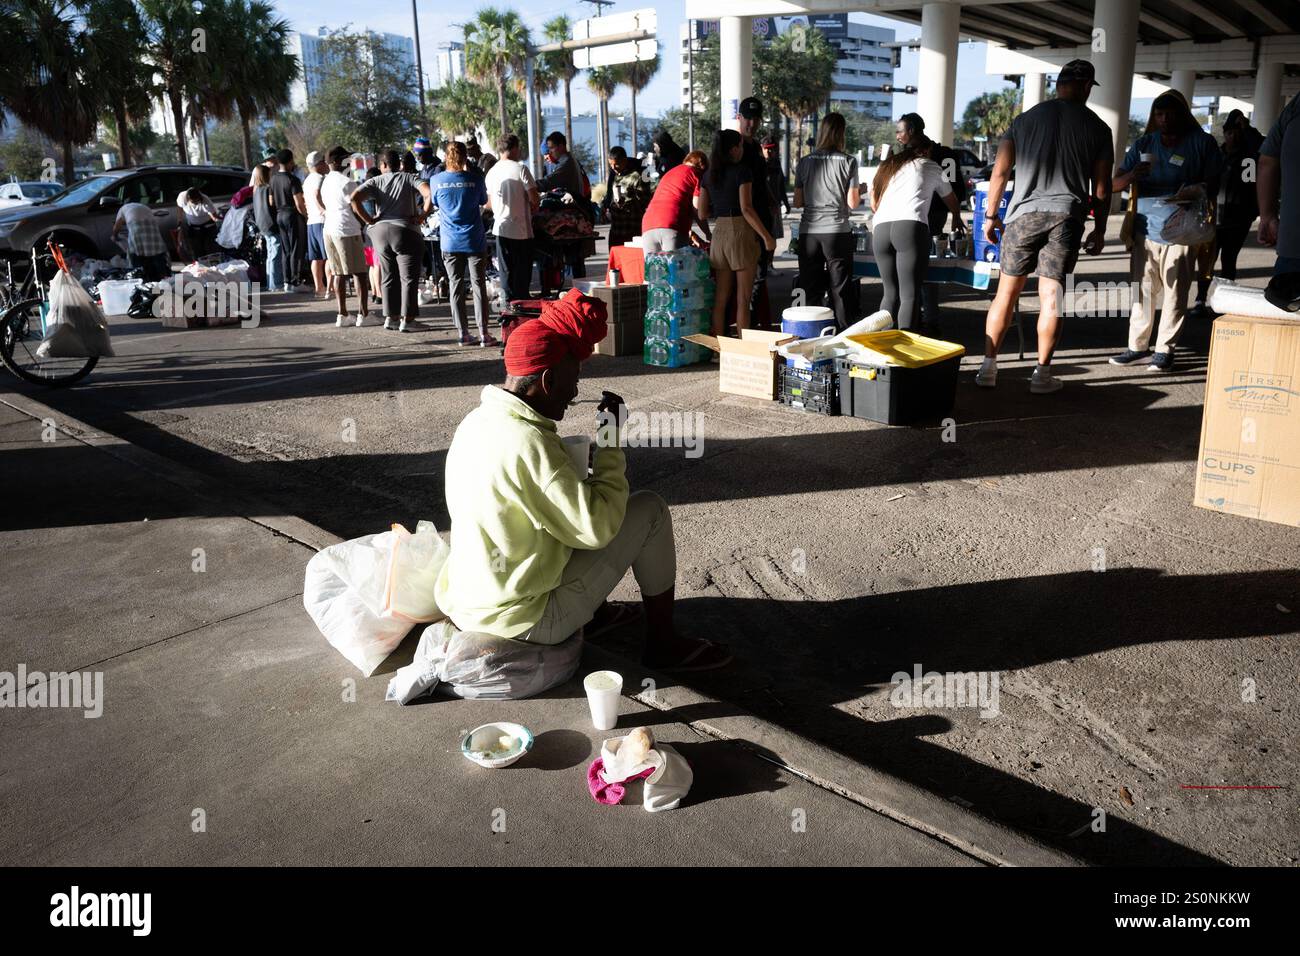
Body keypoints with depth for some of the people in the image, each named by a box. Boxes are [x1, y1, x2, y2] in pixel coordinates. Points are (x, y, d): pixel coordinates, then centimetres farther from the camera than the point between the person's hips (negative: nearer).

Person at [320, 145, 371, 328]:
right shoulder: (346, 182, -12)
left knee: (338, 273, 11)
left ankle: (342, 314, 12)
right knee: (359, 272, 0)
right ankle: (363, 313, -1)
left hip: (328, 229, 8)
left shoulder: (325, 181, 13)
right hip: (347, 230, -8)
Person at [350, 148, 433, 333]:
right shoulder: (410, 178, 2)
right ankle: (407, 319, -4)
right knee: (408, 277, -1)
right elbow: (429, 194, -16)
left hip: (380, 231, 4)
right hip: (405, 231, -3)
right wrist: (422, 216, -8)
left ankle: (390, 317, 15)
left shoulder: (375, 181, 7)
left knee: (388, 277, 12)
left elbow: (354, 198, -8)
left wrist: (369, 220, -2)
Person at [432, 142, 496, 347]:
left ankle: (463, 334, 8)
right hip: (474, 241, -1)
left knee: (456, 286, 8)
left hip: (450, 242, 2)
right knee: (479, 286, 2)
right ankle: (483, 334, 0)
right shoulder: (474, 178, -6)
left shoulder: (436, 180, -2)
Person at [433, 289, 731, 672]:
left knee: (581, 500, 24)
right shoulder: (528, 443, -27)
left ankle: (596, 612, 33)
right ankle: (664, 644, 10)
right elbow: (597, 529, -23)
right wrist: (611, 440, -14)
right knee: (650, 510, -4)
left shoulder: (477, 420, 2)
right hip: (520, 621, -9)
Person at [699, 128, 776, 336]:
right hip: (742, 231, -6)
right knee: (743, 298, -1)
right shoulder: (742, 170, -8)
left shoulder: (709, 175, 10)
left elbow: (703, 213, 10)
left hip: (719, 231, 6)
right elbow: (746, 209, -16)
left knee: (720, 297, 10)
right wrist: (767, 236, -13)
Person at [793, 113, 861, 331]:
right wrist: (860, 192, 17)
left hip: (808, 232, 2)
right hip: (837, 231, -2)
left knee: (810, 291, 8)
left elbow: (797, 201, 7)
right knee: (840, 291, 5)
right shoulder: (848, 162, -3)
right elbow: (852, 203, -4)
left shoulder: (805, 162, 5)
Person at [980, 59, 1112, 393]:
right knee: (1051, 296, 1)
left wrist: (991, 215, 13)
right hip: (1066, 217, -1)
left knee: (1007, 291, 7)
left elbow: (1000, 172, 5)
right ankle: (1042, 373, 6)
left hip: (1024, 214, 1)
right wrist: (1099, 230, 14)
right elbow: (1101, 188, 5)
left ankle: (988, 367, 7)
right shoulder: (1097, 127, 6)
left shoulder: (1025, 118, 9)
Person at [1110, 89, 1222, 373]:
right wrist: (1131, 176, -15)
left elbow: (1214, 183, 7)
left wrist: (1197, 191, -16)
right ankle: (1138, 347, 11)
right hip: (1146, 229, 3)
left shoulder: (1202, 143, 5)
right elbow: (1115, 183, 8)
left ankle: (1164, 350, 4)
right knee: (1142, 289, 3)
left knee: (1175, 293, -3)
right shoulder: (1144, 144, 12)